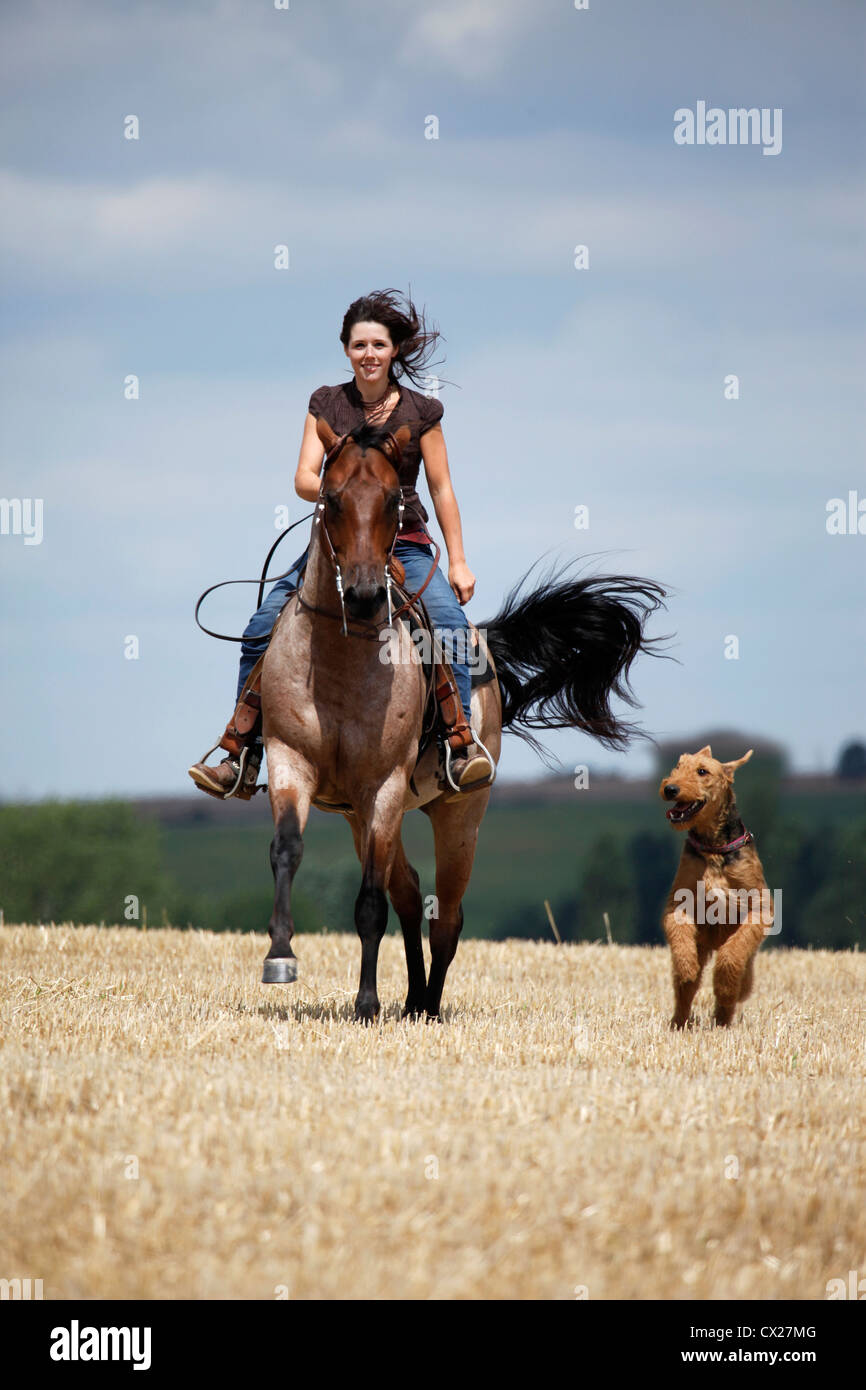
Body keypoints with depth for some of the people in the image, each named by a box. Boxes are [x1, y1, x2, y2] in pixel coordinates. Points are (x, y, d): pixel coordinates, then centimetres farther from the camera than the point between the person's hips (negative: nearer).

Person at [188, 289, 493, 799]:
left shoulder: (421, 412, 3)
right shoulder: (327, 404, 5)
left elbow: (443, 491, 6)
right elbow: (304, 479, -3)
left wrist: (458, 563, 0)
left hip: (405, 545, -1)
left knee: (450, 623, -29)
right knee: (263, 628, -14)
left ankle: (463, 743, -26)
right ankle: (243, 758, -8)